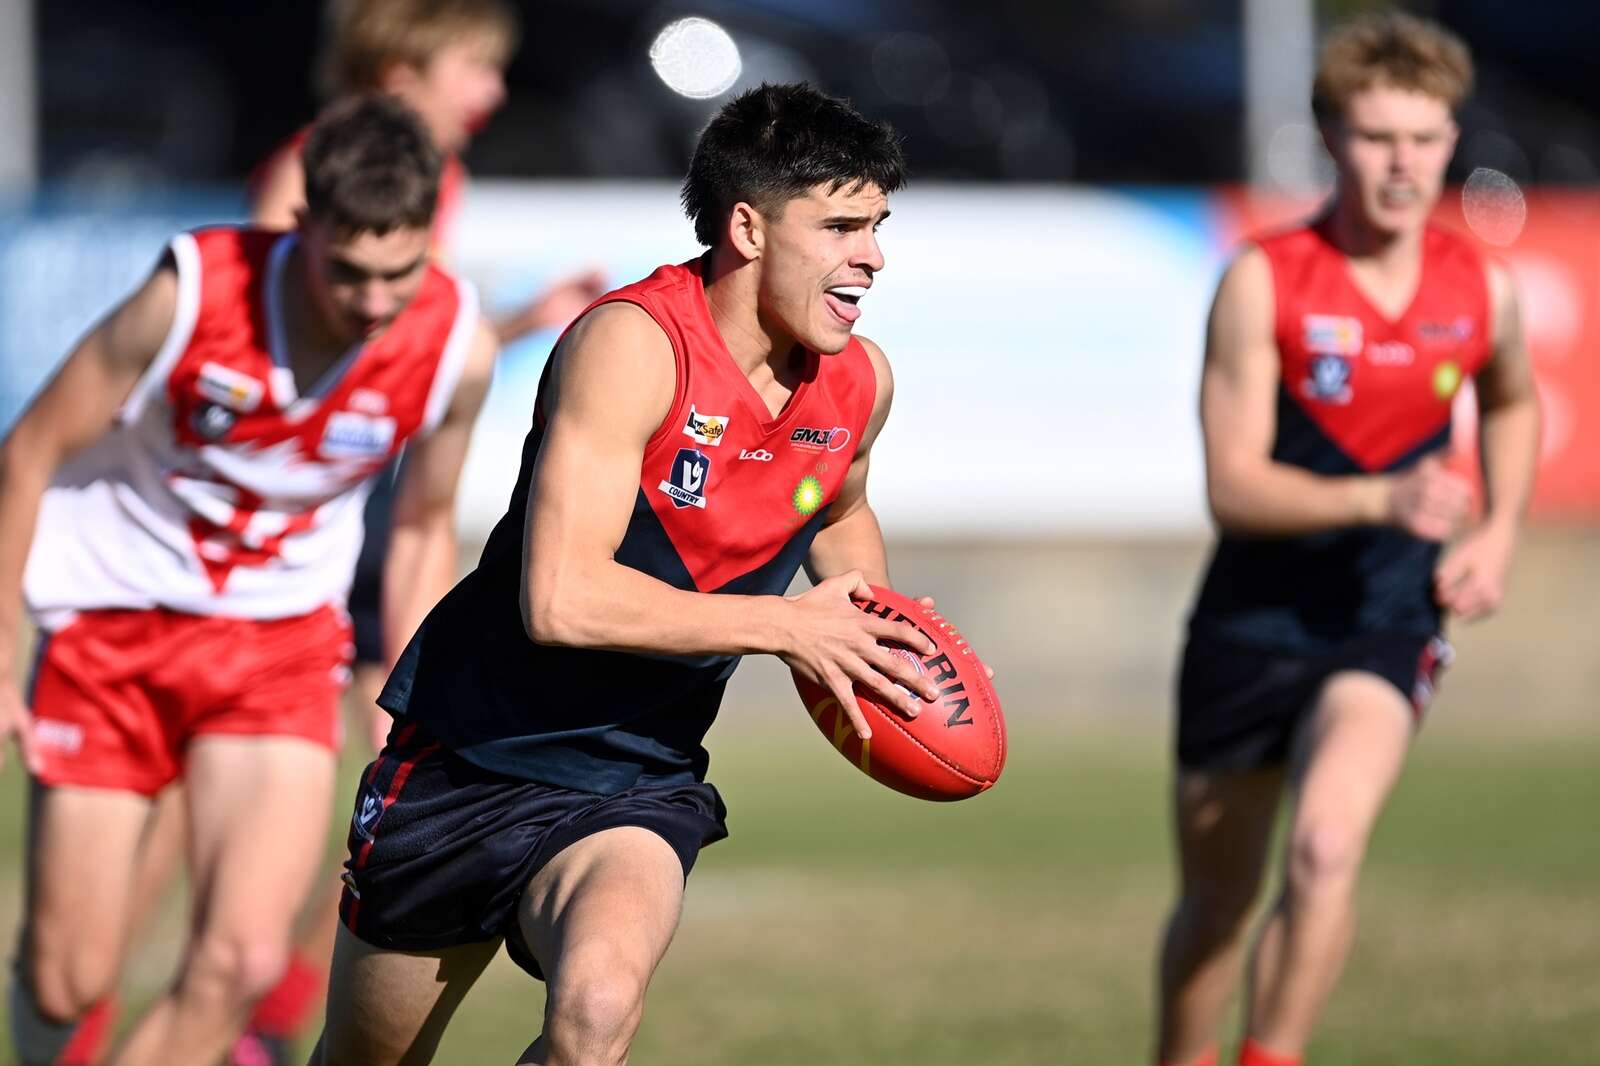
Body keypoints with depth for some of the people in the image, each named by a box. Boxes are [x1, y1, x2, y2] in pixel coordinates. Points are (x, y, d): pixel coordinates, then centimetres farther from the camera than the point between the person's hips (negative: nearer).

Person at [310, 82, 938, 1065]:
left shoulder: (860, 383, -2)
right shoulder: (633, 344, -23)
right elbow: (562, 597, -32)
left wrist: (872, 622, 2)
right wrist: (787, 627, -25)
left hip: (641, 788, 3)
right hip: (470, 762, -3)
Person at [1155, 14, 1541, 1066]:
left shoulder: (1482, 290, -2)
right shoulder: (1265, 280, -11)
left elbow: (1515, 403, 23)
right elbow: (1234, 485, -15)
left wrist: (1497, 536, 8)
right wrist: (1382, 500, -29)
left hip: (1389, 618, 0)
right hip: (1254, 613, 0)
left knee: (1326, 844, -25)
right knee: (1216, 902, 11)